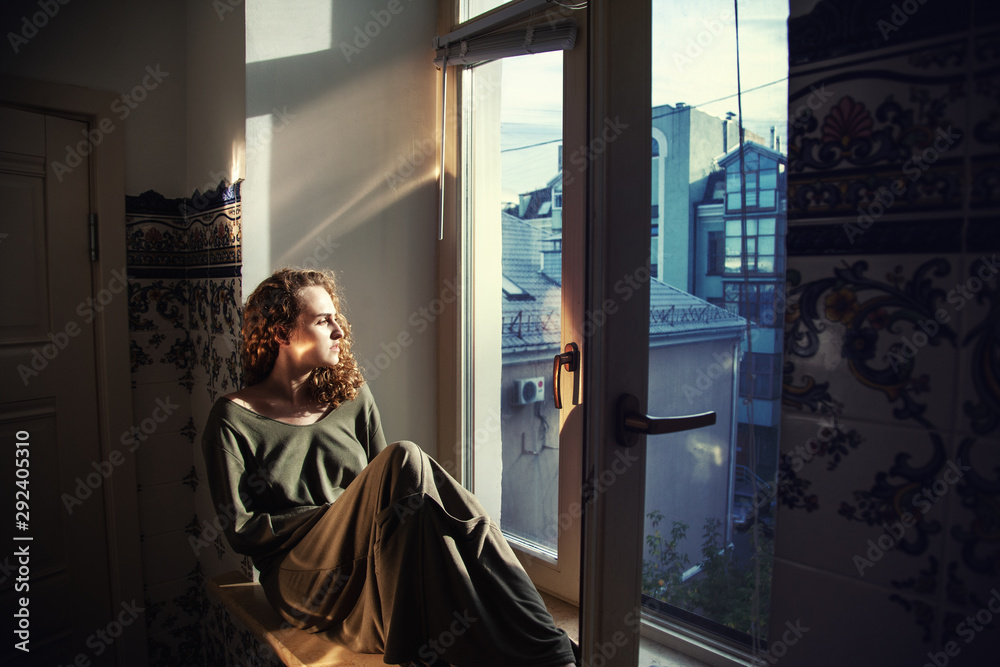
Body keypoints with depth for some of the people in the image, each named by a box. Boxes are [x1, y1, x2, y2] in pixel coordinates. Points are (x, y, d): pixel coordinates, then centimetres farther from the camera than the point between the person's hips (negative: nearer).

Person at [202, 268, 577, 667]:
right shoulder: (234, 418, 1)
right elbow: (238, 530, -3)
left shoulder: (352, 397, 14)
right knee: (405, 460, -32)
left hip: (375, 561, 4)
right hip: (302, 576, -4)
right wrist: (331, 515, -10)